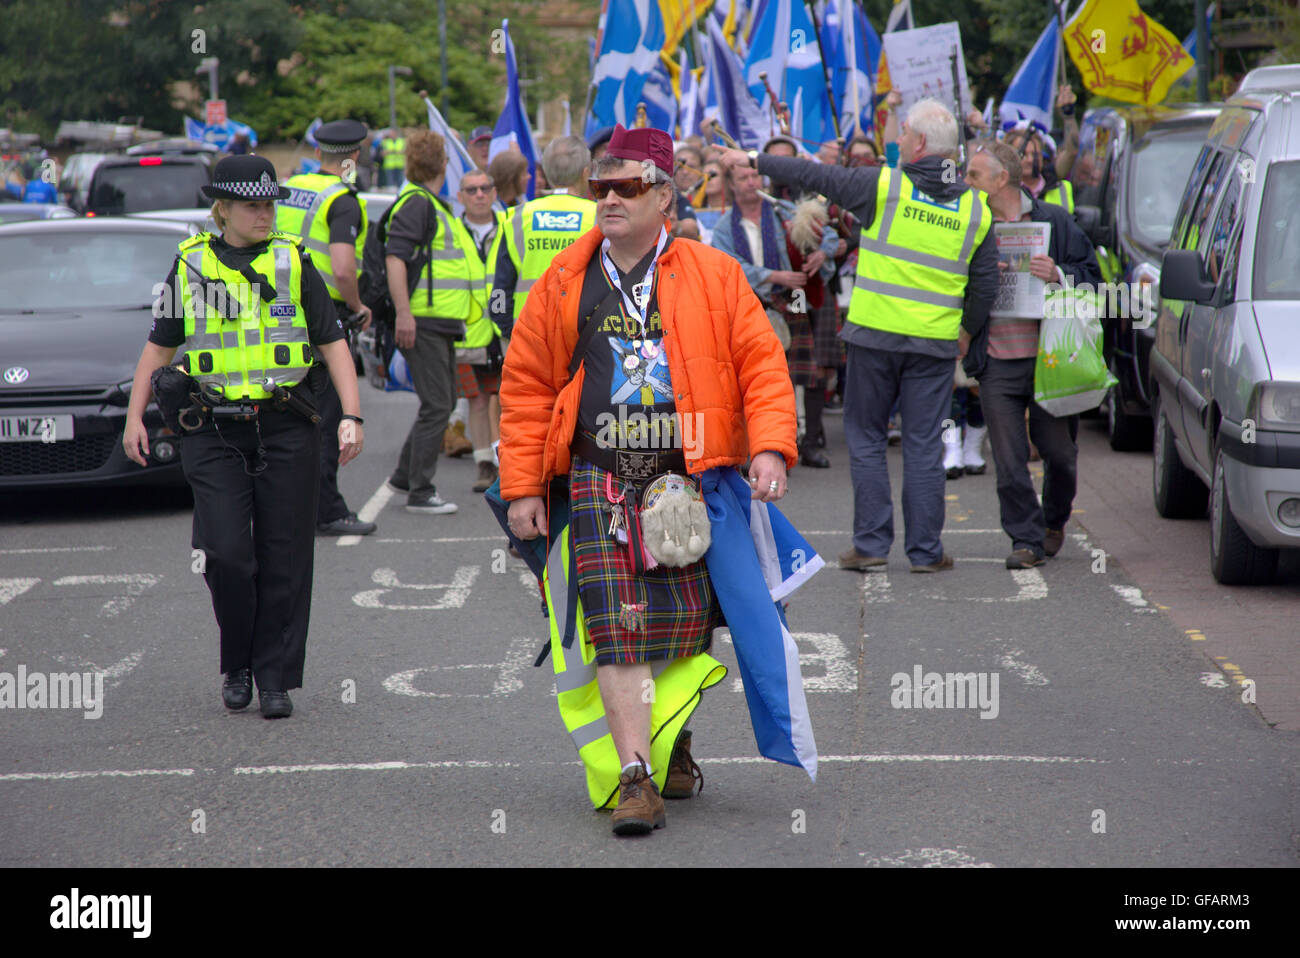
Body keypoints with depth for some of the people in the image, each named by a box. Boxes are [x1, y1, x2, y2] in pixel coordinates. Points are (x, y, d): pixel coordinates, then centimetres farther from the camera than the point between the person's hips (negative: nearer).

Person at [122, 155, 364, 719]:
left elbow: (332, 342, 5)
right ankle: (238, 666, 13)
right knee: (227, 554, -8)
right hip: (214, 433, 0)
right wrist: (135, 416, 8)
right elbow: (160, 346, 14)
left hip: (287, 431, 0)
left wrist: (351, 415, -5)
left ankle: (276, 678, 10)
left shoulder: (294, 264, 5)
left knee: (284, 559, 0)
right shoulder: (189, 267, 6)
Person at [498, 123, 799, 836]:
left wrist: (771, 447, -11)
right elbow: (526, 388, 10)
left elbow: (763, 363, 3)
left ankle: (672, 737, 31)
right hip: (598, 475, 0)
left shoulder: (713, 276, 5)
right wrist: (522, 488, 5)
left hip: (691, 474, 0)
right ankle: (635, 778, -12)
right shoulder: (563, 284, 8)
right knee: (617, 622, -11)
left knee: (687, 618, 3)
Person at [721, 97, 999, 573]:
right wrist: (968, 330, 25)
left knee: (866, 439, 8)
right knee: (923, 445, 7)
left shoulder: (884, 186, -6)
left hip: (875, 333, -2)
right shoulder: (975, 208, 4)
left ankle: (871, 542, 7)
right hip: (936, 341, 2)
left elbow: (814, 176, 3)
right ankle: (925, 549, 9)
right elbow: (986, 283, 9)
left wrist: (754, 161, 15)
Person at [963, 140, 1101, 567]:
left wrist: (1060, 275, -15)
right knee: (1010, 462, -1)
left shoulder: (1054, 221, 4)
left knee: (1059, 452, 6)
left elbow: (1091, 273, 5)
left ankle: (1054, 522, 32)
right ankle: (1026, 539, 9)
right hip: (997, 364, 1)